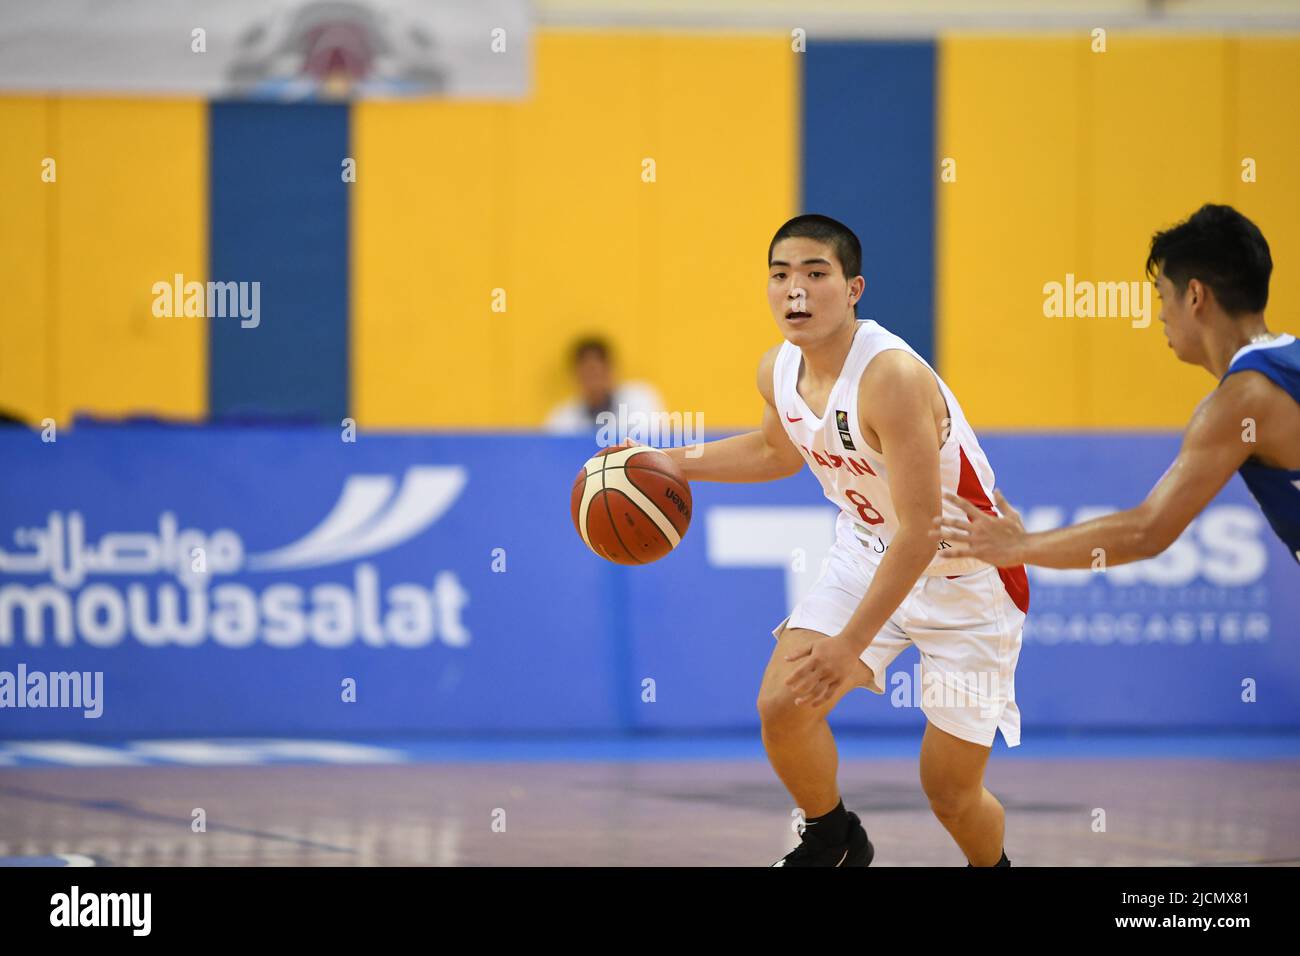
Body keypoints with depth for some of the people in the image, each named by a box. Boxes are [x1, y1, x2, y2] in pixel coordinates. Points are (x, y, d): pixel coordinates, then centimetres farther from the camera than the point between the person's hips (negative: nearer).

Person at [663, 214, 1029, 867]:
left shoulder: (892, 377, -33)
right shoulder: (779, 371, -8)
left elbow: (920, 532, -32)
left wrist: (849, 645, -31)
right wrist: (673, 463, 10)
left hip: (965, 576, -6)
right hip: (866, 553, 6)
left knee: (950, 790, -2)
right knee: (781, 706, -9)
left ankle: (993, 868, 31)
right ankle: (833, 844, 19)